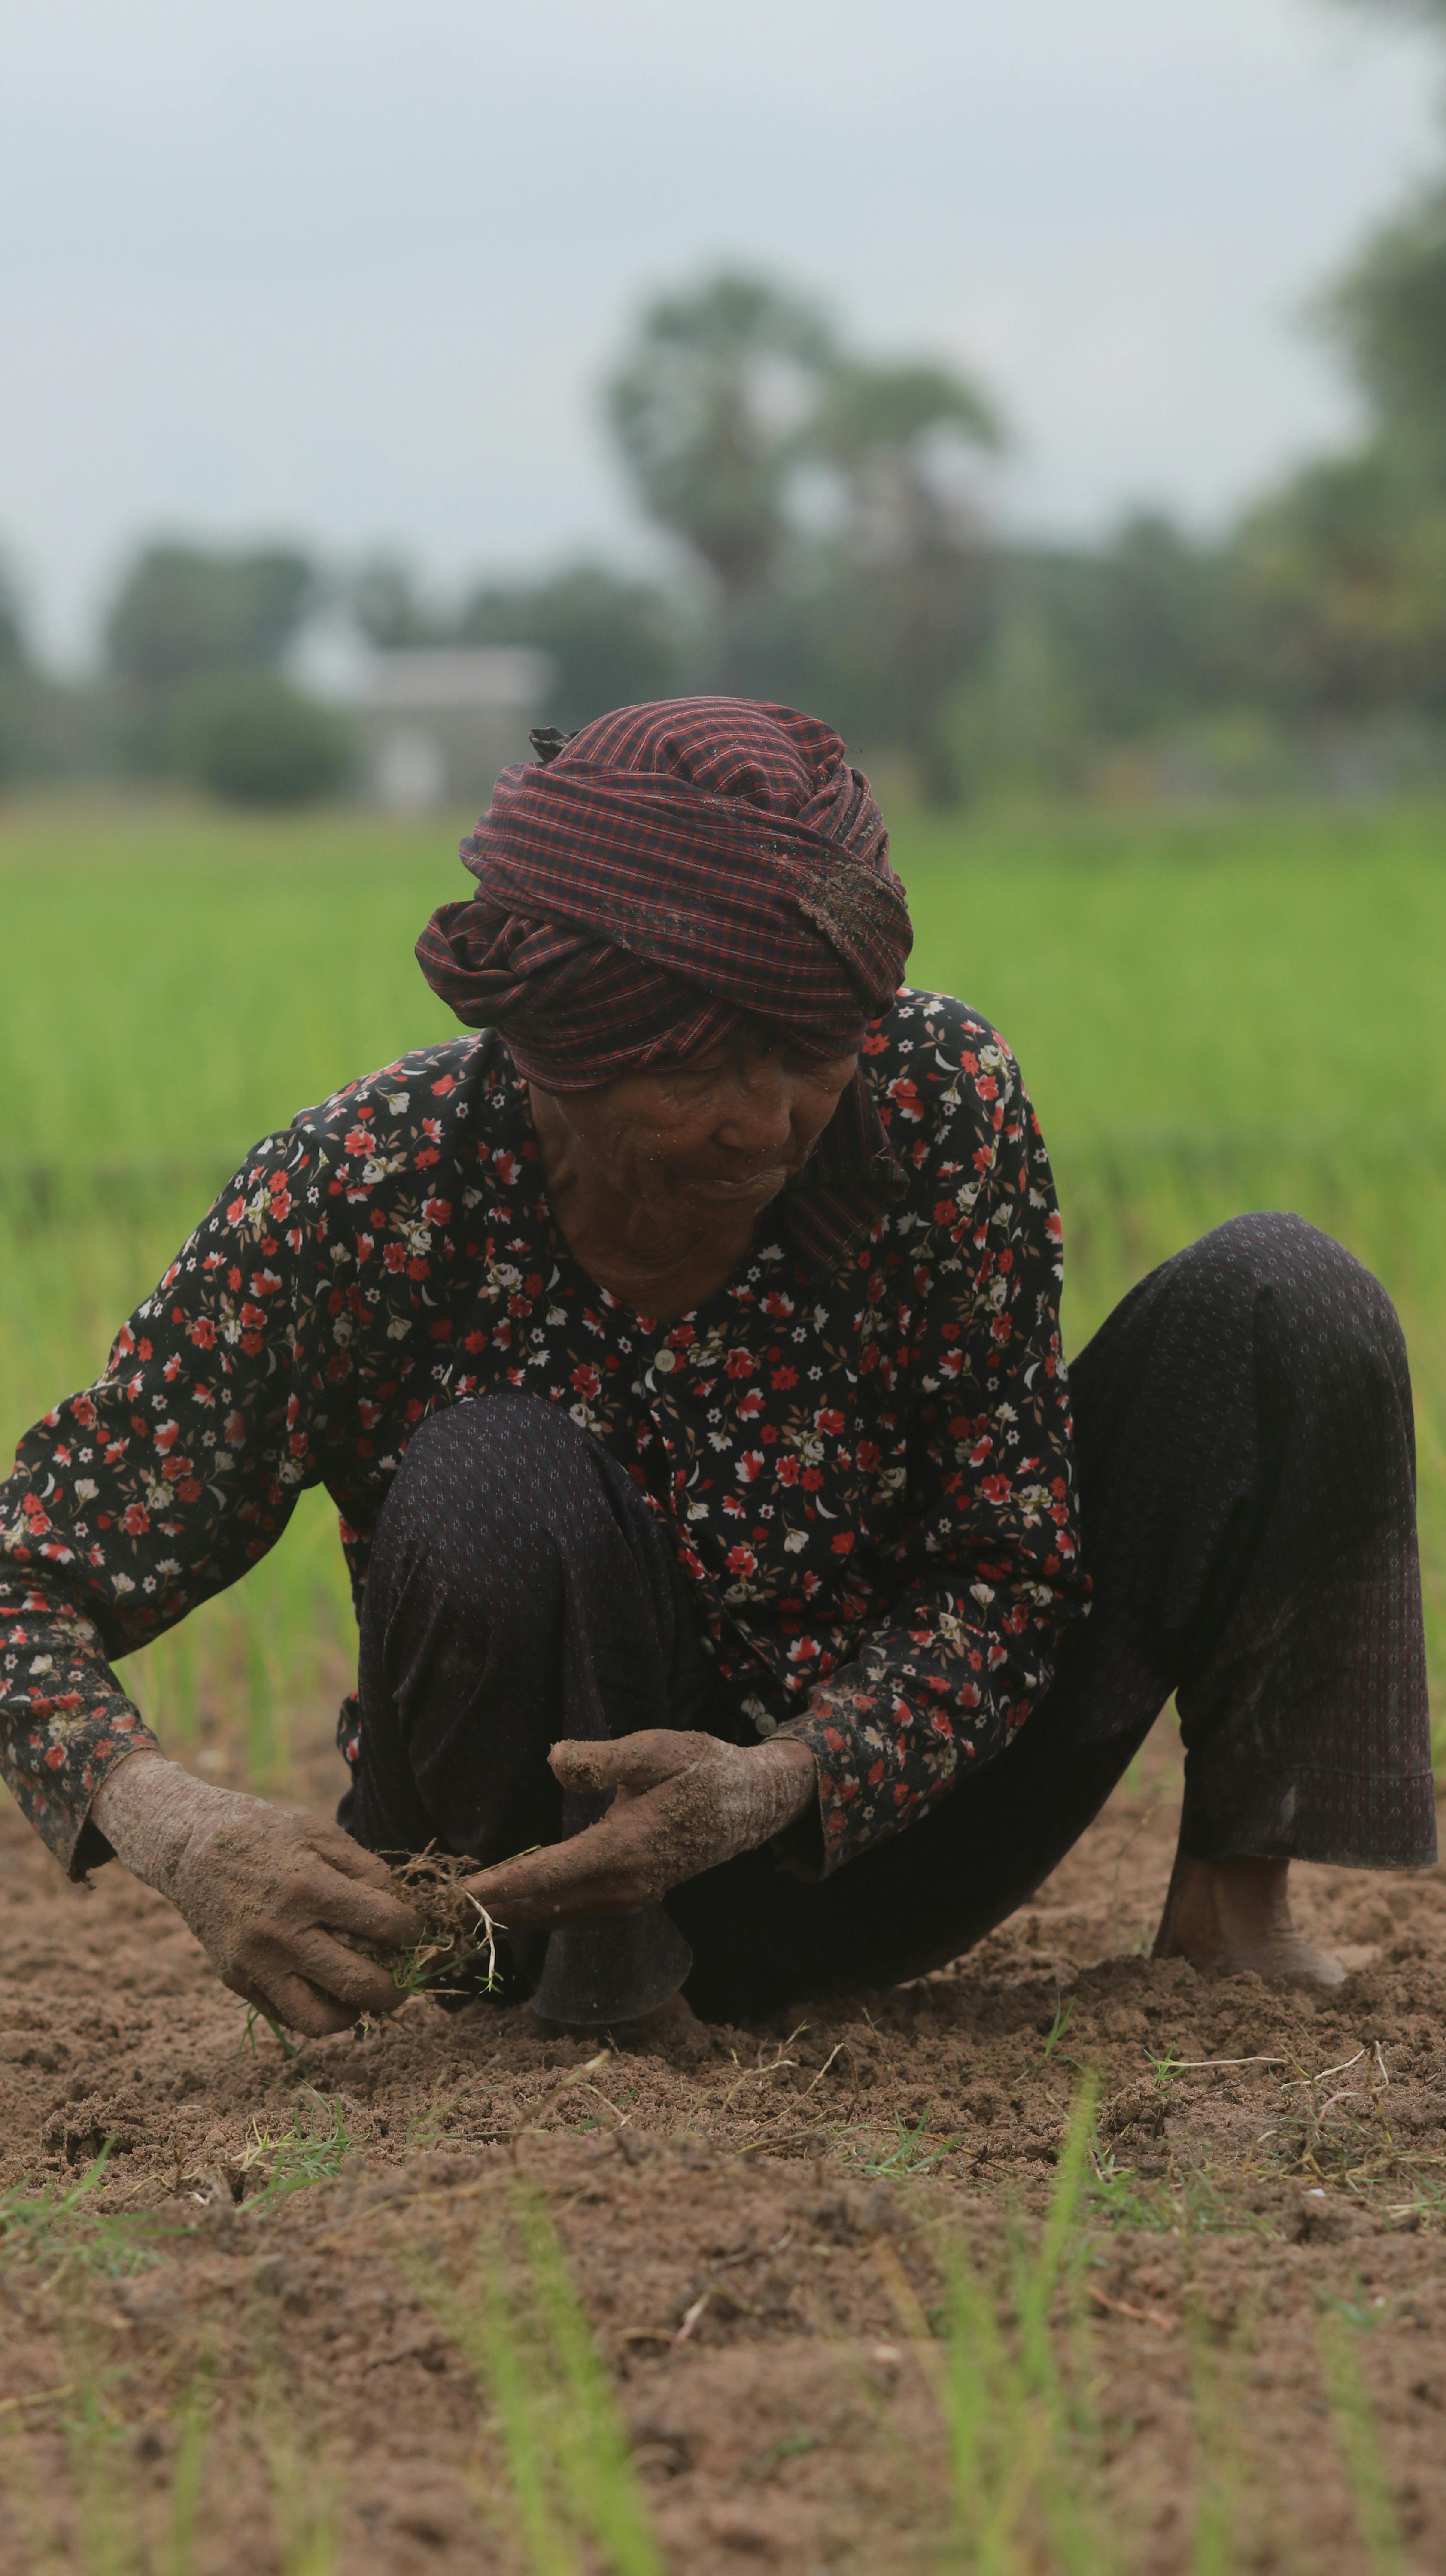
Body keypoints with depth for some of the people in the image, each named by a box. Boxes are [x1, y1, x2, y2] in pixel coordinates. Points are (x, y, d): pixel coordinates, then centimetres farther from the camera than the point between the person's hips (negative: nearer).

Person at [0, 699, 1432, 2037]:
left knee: (1276, 1302, -14)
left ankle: (1230, 1900, 0)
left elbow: (1013, 1570, -11)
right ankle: (596, 1994, -13)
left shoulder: (937, 1100, -19)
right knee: (490, 1486, -35)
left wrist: (777, 1784, -31)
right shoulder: (361, 1203, -23)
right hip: (574, 1858, -2)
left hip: (877, 1813, 2)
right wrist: (185, 1834, -40)